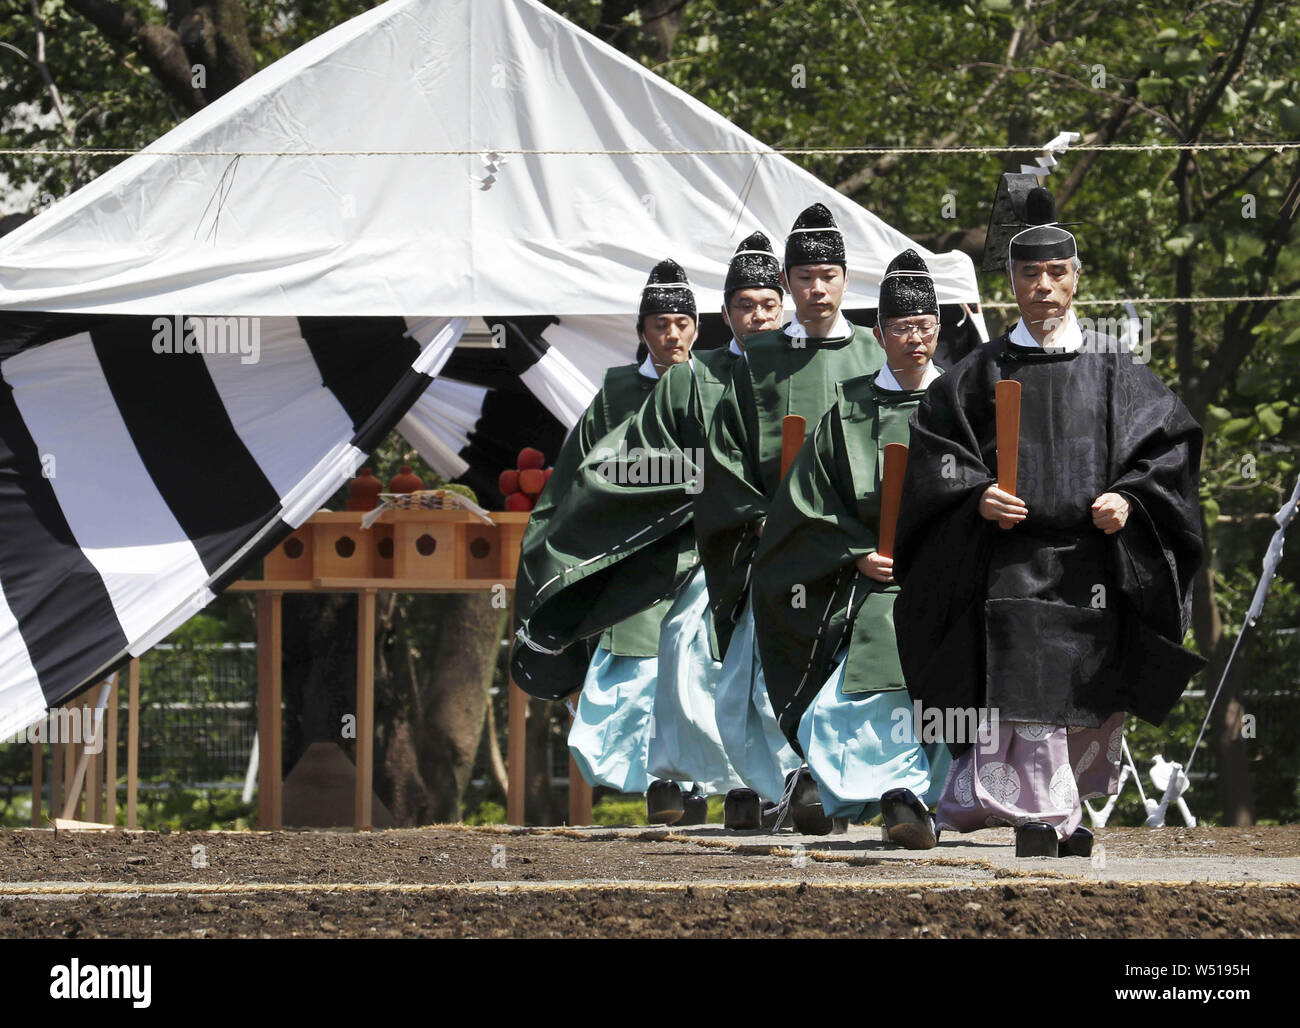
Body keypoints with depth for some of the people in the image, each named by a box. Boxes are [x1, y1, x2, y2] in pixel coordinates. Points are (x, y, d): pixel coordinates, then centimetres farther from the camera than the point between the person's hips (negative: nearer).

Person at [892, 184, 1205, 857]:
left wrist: (1129, 499, -10)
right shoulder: (982, 373, 8)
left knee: (1093, 699, 5)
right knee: (1026, 696, -14)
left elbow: (1169, 442, 7)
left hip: (1093, 554, 2)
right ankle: (1042, 817, -13)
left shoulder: (1113, 371, 9)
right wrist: (977, 495, -12)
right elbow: (933, 451, 6)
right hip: (1012, 562, -2)